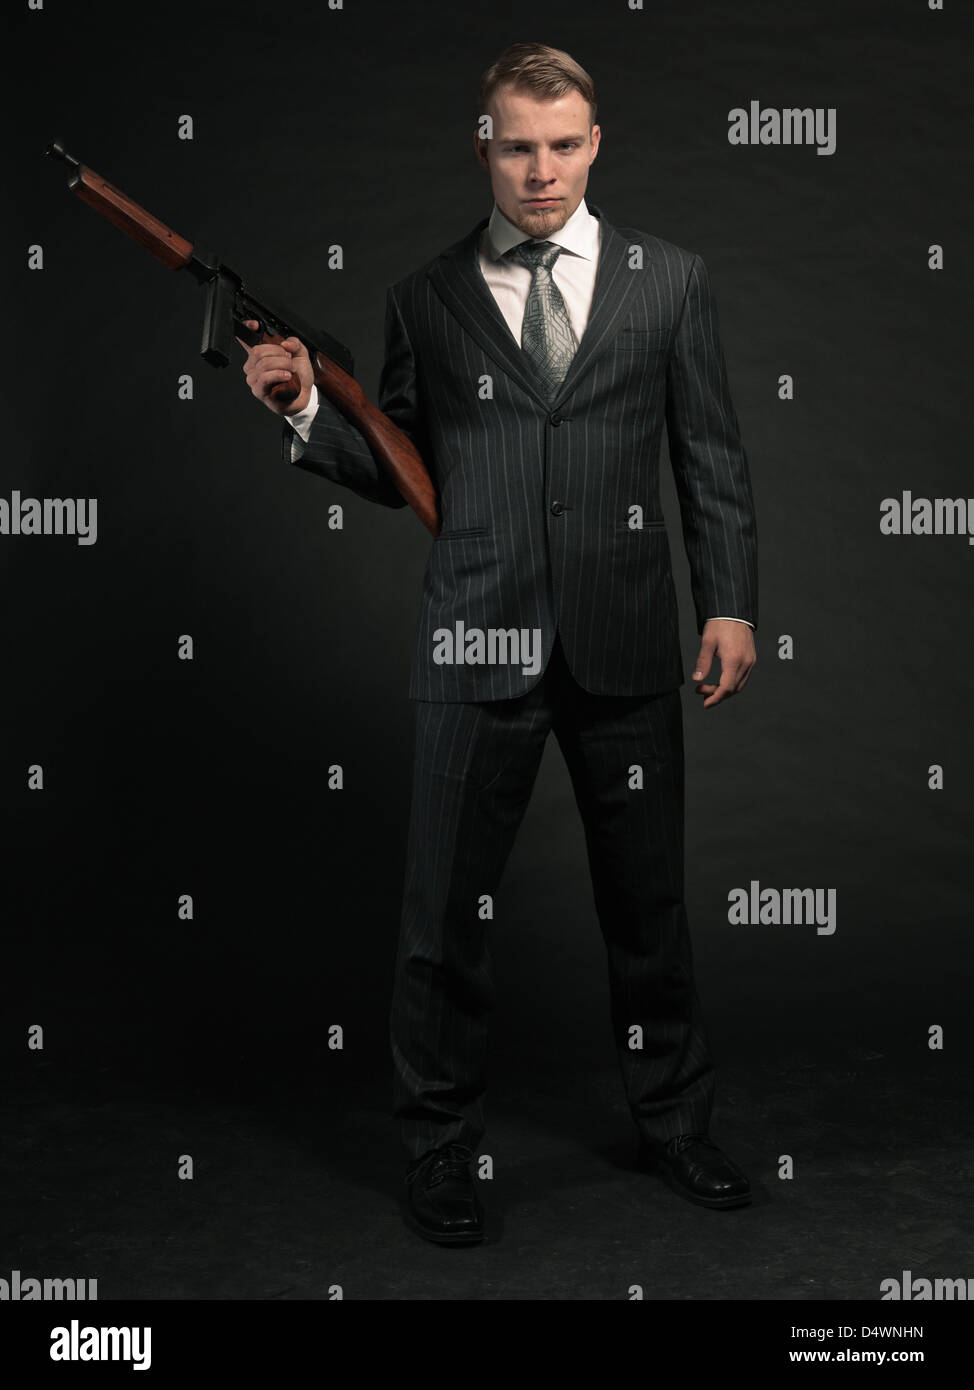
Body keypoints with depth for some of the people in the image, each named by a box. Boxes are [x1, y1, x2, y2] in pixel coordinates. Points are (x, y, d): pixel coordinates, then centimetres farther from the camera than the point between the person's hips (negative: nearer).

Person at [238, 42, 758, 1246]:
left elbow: (712, 458, 7)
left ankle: (672, 1122, 33)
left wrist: (730, 604, -1)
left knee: (648, 901, 13)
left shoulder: (668, 280, 7)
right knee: (444, 911, 5)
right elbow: (399, 474, 9)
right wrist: (307, 410, -7)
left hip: (627, 646, 1)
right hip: (477, 647, 0)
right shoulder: (426, 299, 7)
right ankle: (437, 1149, 23)